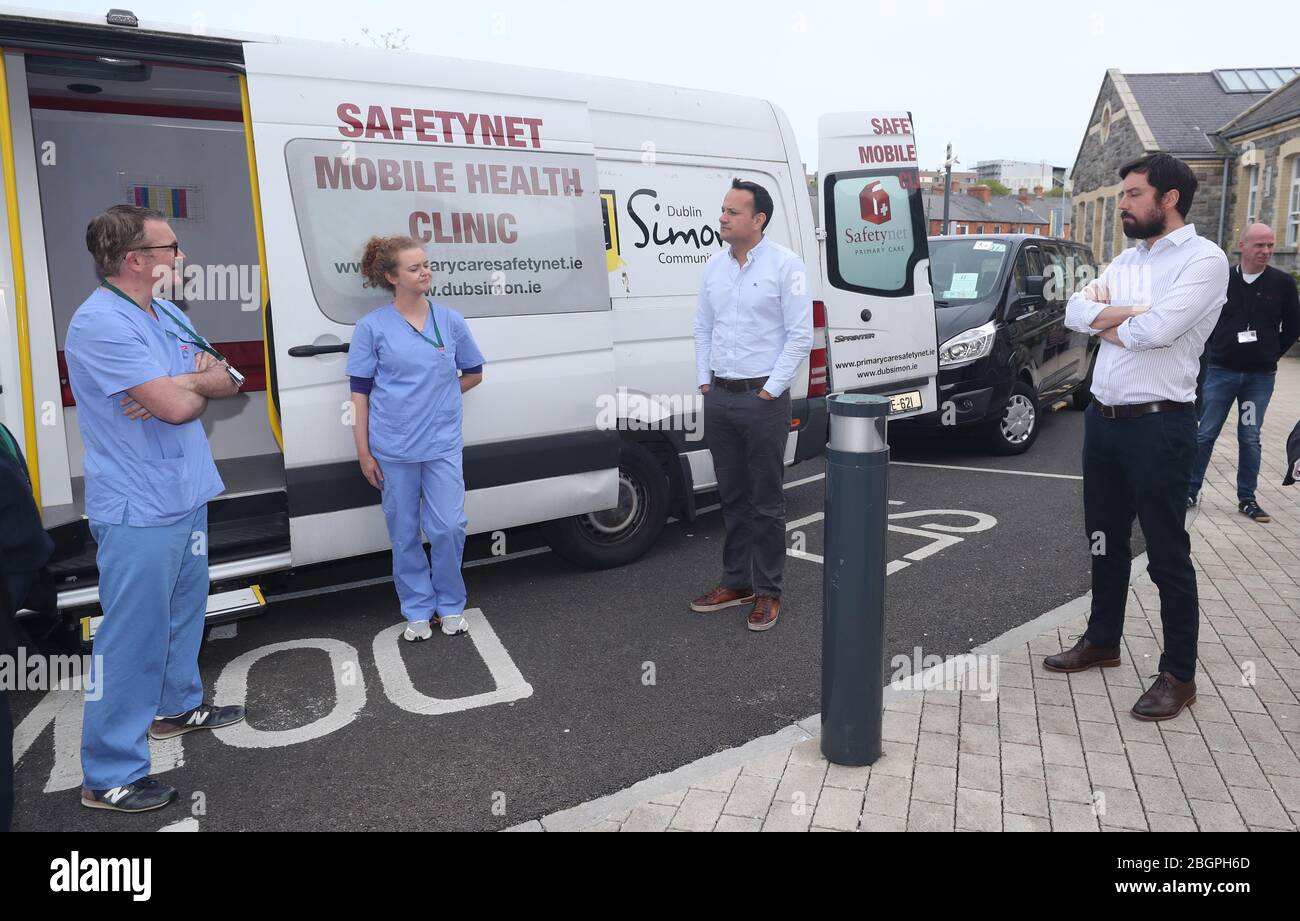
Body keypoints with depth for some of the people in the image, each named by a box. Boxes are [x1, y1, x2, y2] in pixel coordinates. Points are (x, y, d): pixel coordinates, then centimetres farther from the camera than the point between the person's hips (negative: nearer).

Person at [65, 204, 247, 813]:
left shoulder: (168, 315, 10)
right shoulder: (100, 323, -19)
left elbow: (228, 381, 7)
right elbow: (177, 405, -25)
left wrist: (183, 384, -14)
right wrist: (203, 378, -3)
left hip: (186, 494, 9)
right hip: (139, 510, -9)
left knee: (183, 609, 23)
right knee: (134, 635, -3)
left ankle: (176, 706, 43)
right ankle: (109, 775, 9)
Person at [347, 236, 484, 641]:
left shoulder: (451, 320, 2)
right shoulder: (372, 326, -4)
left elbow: (473, 373, 16)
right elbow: (360, 393, -2)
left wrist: (438, 395, 7)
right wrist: (364, 452, -4)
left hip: (443, 444, 1)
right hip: (393, 449, -1)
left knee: (448, 527, 0)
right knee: (404, 534, 9)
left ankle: (450, 604, 21)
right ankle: (418, 609, 25)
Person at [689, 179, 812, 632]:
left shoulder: (785, 265, -8)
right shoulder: (714, 265, 9)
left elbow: (801, 335, -10)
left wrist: (770, 390, -13)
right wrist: (705, 382, 7)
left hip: (763, 397, -6)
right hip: (719, 396, 6)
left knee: (766, 501, 2)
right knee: (732, 496, 14)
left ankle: (767, 592, 12)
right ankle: (736, 581, 26)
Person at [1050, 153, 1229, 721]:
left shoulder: (1202, 259, -10)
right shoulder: (1127, 260, 14)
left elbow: (1156, 330, -23)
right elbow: (1075, 312, 3)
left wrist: (1104, 320, -4)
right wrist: (1129, 312, -13)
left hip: (1158, 424, -8)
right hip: (1103, 417, 8)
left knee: (1167, 554, 1)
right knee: (1106, 540, 18)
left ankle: (1179, 675, 13)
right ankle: (1102, 641, 34)